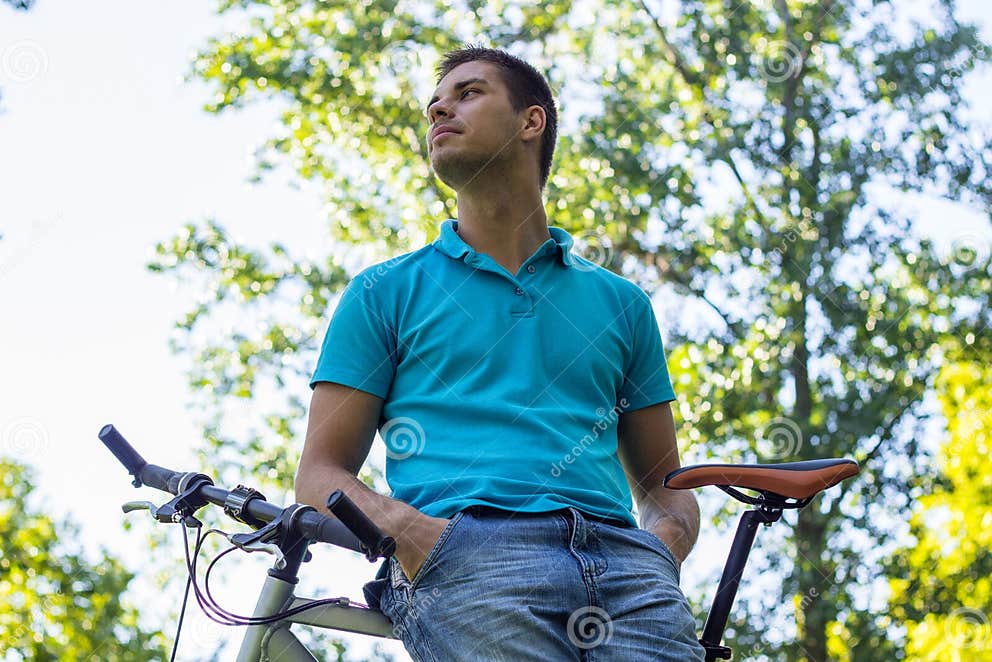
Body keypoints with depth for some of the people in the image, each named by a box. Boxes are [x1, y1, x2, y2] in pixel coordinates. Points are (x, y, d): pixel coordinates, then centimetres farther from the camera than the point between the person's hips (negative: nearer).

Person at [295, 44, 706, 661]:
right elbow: (322, 475, 12)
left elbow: (665, 487, 26)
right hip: (467, 558, -2)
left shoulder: (620, 303, 25)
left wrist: (665, 542, 1)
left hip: (621, 555, 2)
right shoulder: (386, 292, 20)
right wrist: (411, 529, -9)